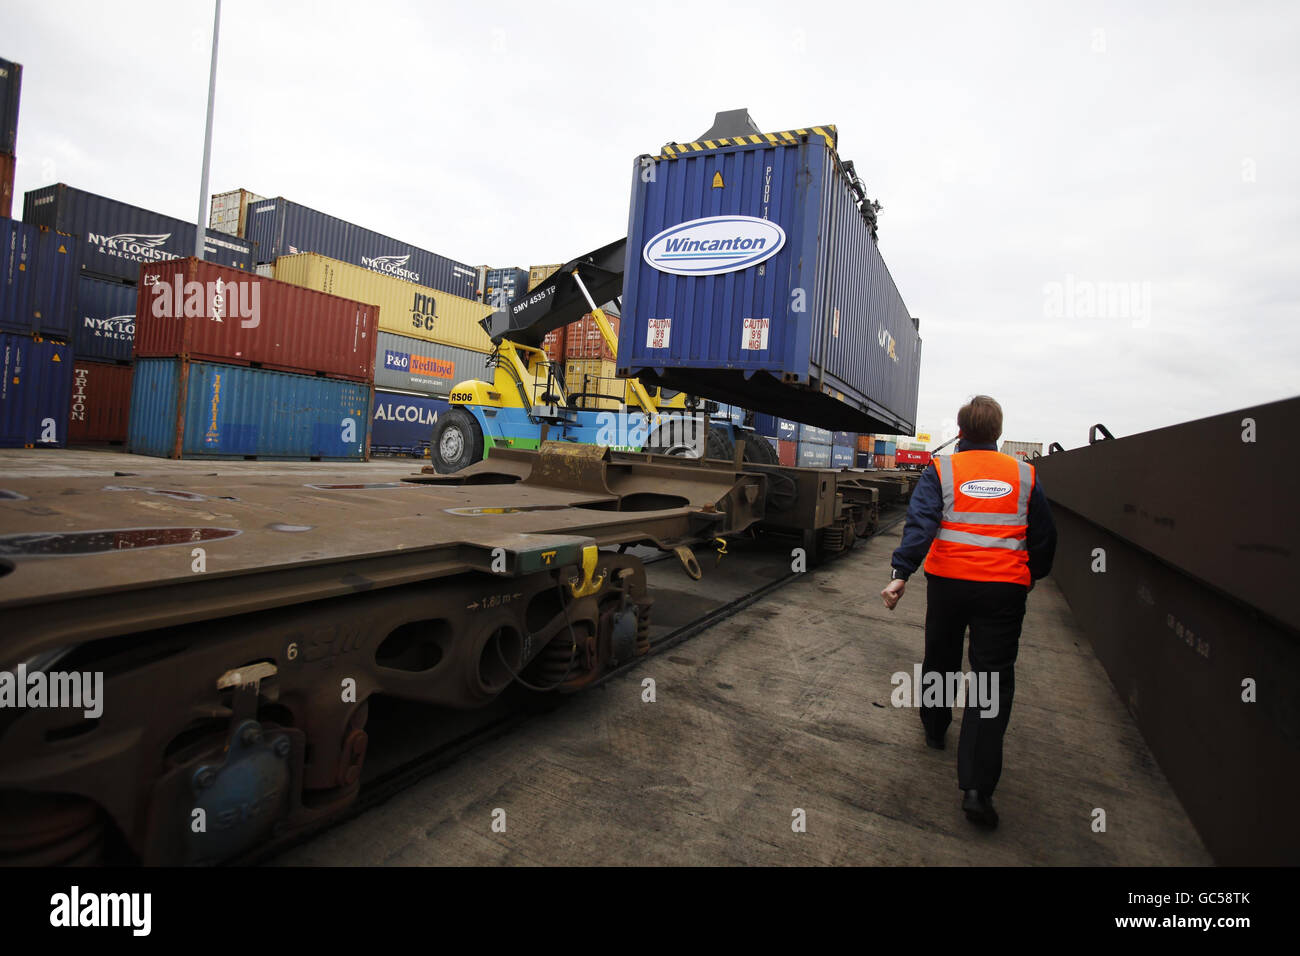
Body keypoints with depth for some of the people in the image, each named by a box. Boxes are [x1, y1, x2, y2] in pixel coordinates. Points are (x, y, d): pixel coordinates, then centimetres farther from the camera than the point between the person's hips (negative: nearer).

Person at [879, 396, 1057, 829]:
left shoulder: (941, 471, -2)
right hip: (1004, 587, 0)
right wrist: (1032, 575, 28)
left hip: (948, 581, 0)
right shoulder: (1024, 475, 5)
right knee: (994, 677, 1)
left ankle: (934, 726, 44)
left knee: (940, 657, 22)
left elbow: (921, 523, -16)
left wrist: (901, 574, -21)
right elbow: (1044, 536, 12)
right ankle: (977, 787, -5)